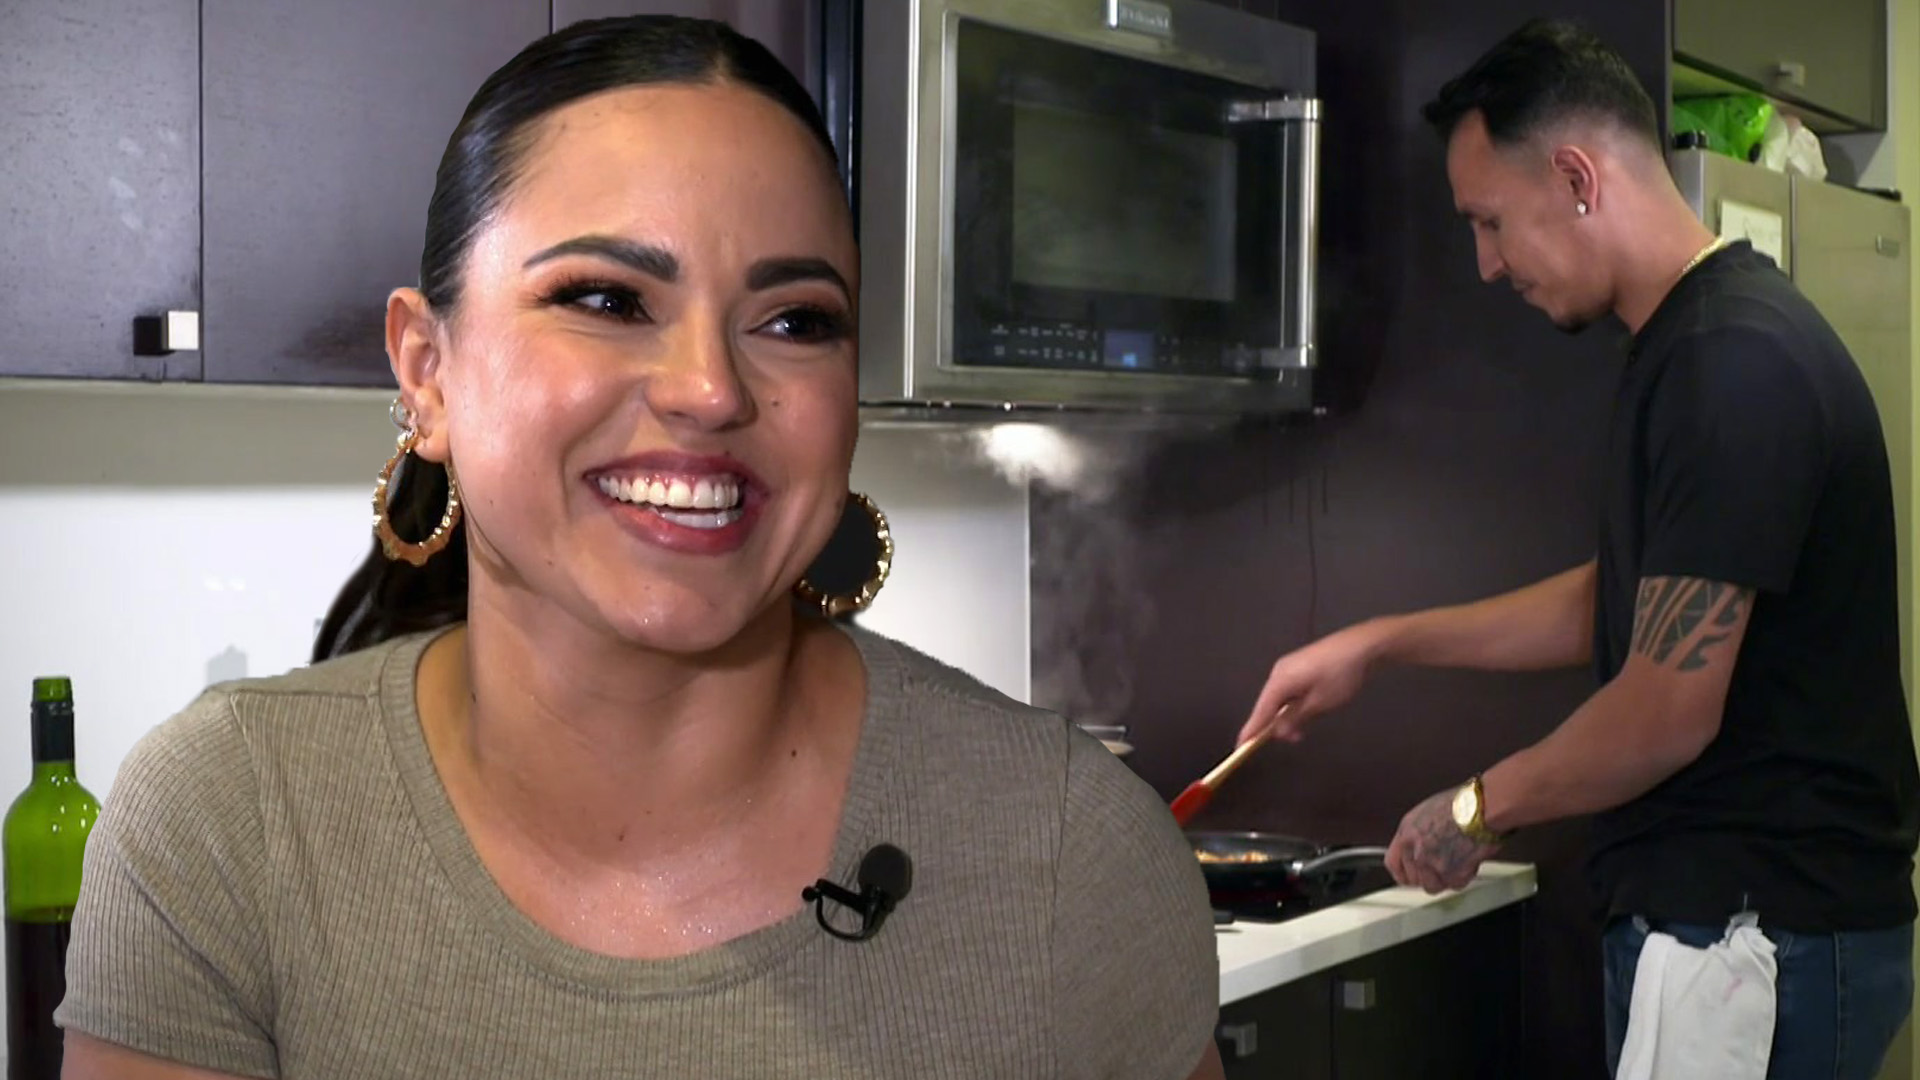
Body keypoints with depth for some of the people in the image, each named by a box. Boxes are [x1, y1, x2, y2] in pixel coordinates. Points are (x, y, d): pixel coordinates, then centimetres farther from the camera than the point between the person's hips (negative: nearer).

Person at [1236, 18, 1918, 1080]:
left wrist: (1479, 808, -6)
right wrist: (1381, 642, 20)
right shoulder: (1693, 345, 12)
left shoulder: (1736, 362, -21)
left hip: (1761, 935, -9)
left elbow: (1671, 708, -21)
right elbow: (1616, 598, 23)